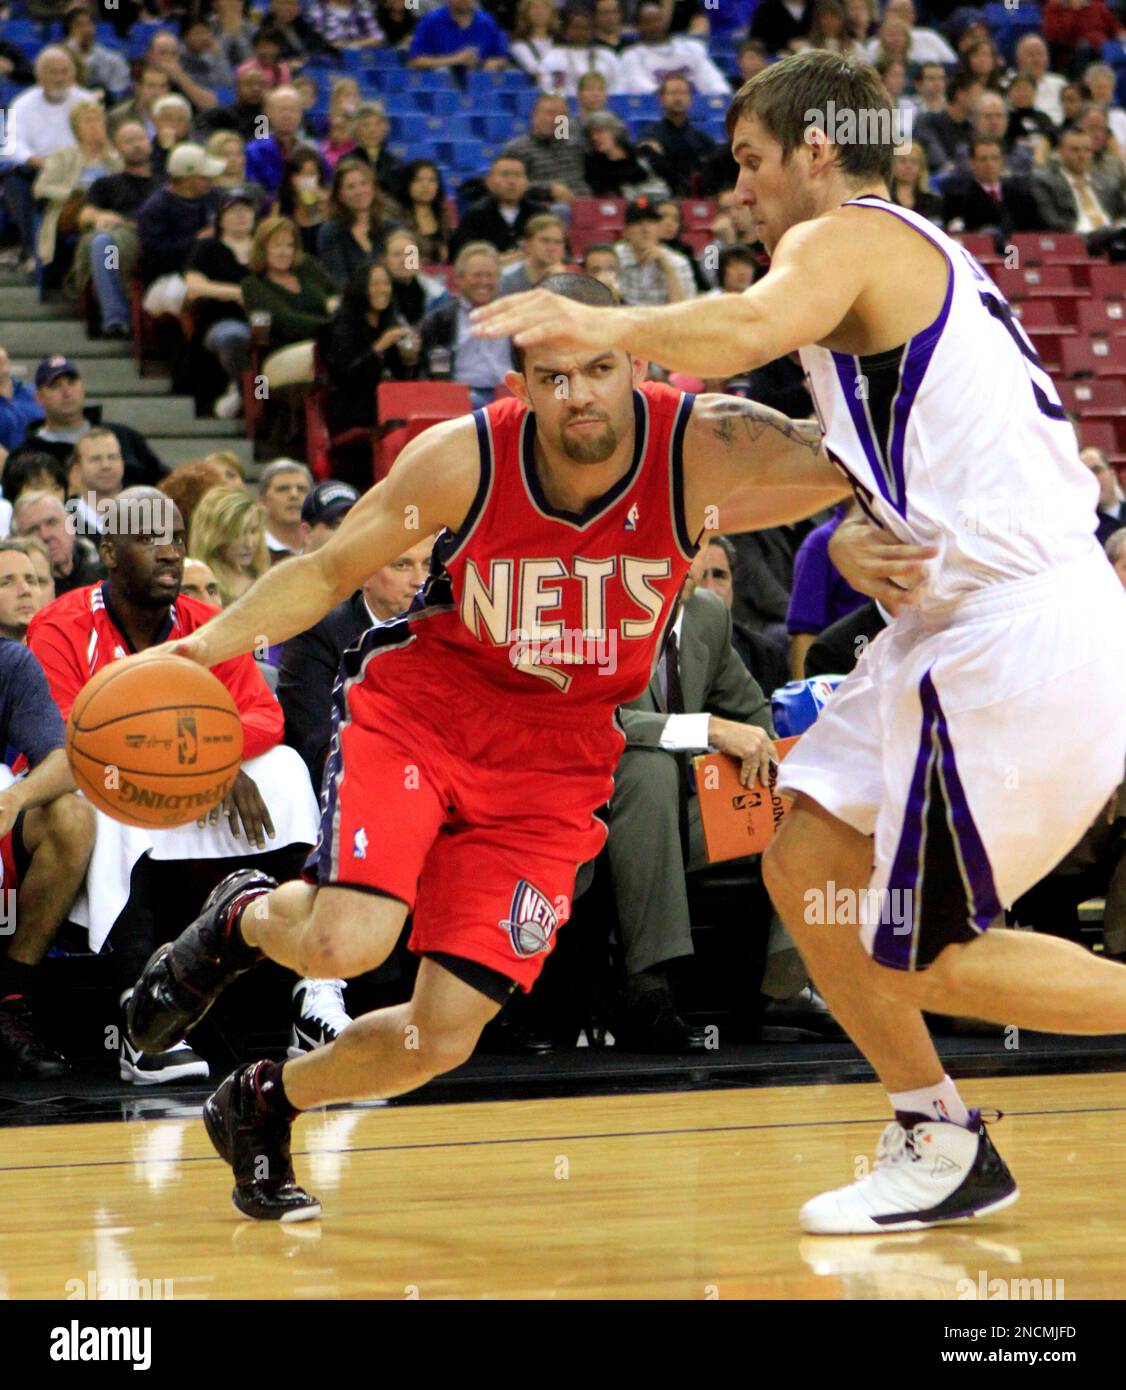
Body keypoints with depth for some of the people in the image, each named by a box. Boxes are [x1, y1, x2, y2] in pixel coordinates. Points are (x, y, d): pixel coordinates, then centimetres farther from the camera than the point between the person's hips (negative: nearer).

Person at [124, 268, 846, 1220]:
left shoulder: (703, 446, -19)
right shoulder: (463, 460, -18)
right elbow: (329, 572, -4)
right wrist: (210, 644, -18)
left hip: (555, 757, 2)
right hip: (420, 707, -1)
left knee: (443, 1039, -5)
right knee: (345, 944, -27)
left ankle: (263, 1105, 26)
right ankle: (244, 920, 12)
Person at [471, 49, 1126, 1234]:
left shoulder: (847, 240, -8)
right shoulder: (915, 260, 23)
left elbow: (747, 330, -31)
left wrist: (604, 326, -24)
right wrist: (862, 548, 4)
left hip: (1017, 636, -10)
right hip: (962, 621, 10)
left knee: (924, 959, -4)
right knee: (805, 872, 13)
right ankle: (939, 1146, 21)